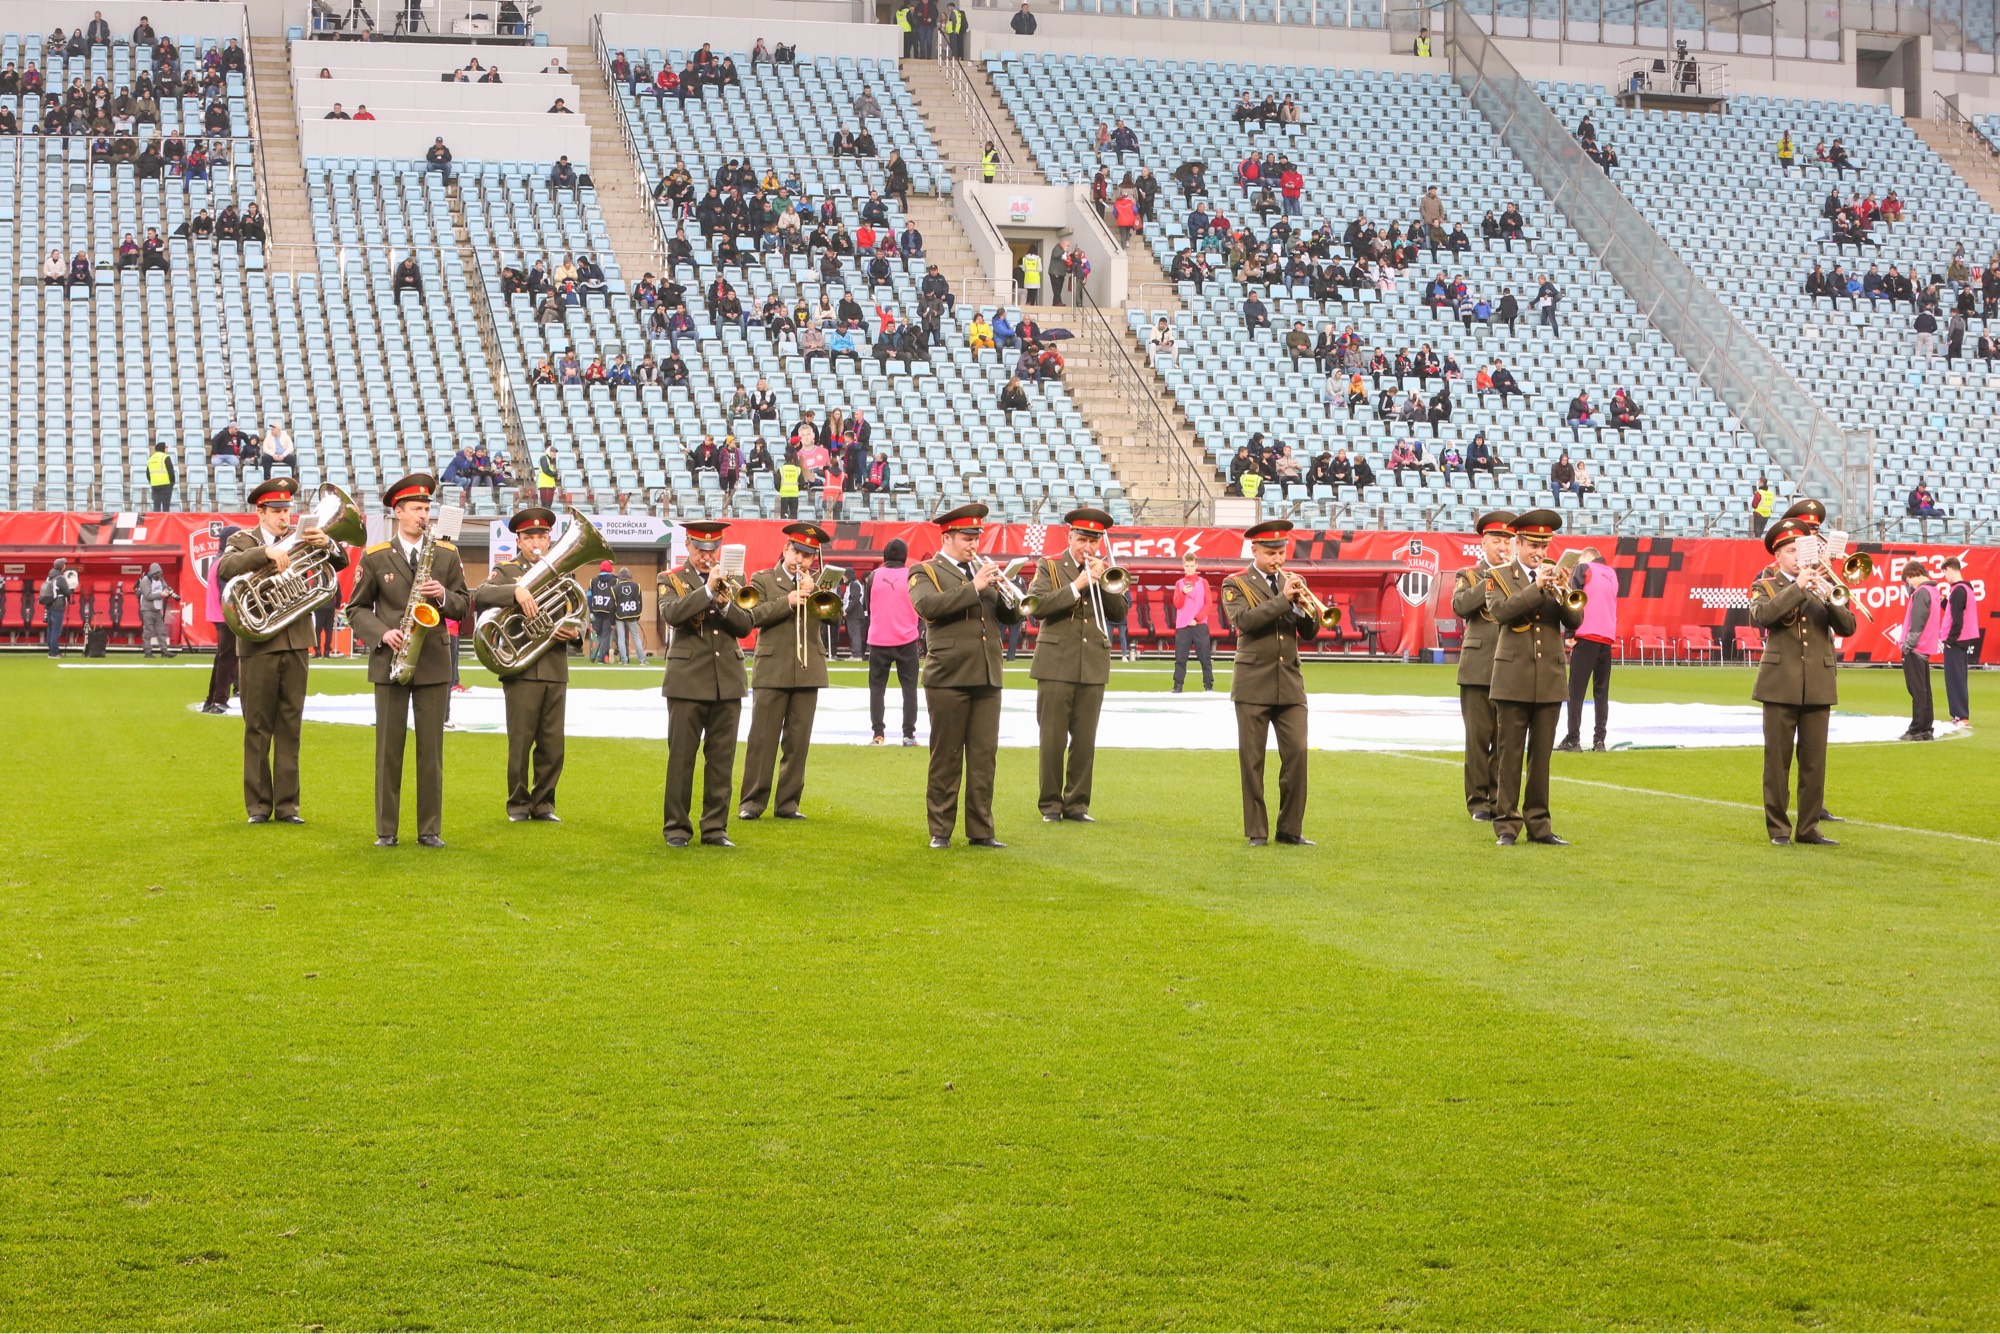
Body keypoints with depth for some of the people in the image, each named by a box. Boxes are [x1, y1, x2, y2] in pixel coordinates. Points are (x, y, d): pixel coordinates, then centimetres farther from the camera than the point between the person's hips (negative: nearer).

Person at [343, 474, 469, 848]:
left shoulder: (447, 555, 7)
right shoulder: (375, 557, 2)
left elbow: (464, 606, 9)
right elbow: (357, 608, 5)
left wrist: (444, 596, -13)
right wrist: (383, 634, -12)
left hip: (434, 662, 1)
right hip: (389, 662, -1)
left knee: (431, 749, 2)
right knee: (388, 747, 1)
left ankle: (430, 829, 7)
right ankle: (386, 830, 6)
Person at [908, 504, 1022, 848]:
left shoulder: (983, 571, 18)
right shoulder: (925, 572, 1)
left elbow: (1009, 617, 14)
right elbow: (928, 606, -20)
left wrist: (1010, 598, -9)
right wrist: (974, 587, -22)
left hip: (987, 678, 5)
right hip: (949, 678, -5)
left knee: (984, 756, 4)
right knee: (946, 758, 1)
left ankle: (980, 830, 8)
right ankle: (940, 830, 7)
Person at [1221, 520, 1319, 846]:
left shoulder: (1293, 582, 12)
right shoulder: (1236, 585, 2)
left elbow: (1309, 633, 7)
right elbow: (1243, 620, -17)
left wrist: (1303, 607, -12)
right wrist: (1282, 598, -20)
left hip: (1290, 684, 3)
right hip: (1253, 684, -3)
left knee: (1296, 753, -4)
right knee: (1251, 759, 0)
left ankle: (1291, 829, 4)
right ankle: (1256, 830, 6)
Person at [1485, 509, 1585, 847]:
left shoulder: (1556, 576, 11)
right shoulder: (1498, 576, 3)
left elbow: (1575, 621, 1)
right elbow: (1500, 611, -16)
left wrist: (1561, 595, -17)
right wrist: (1536, 587, -20)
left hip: (1550, 679, 3)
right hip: (1513, 678, -3)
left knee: (1541, 756, 6)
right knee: (1508, 755, -1)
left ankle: (1538, 825, 11)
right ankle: (1506, 826, 3)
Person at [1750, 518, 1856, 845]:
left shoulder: (1822, 586, 14)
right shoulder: (1765, 586, 6)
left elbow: (1847, 627, 2)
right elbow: (1760, 616, -17)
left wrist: (1829, 598, -15)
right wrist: (1797, 588, -18)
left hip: (1819, 685, 3)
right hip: (1781, 684, -3)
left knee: (1814, 761, 3)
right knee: (1778, 759, 0)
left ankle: (1809, 827, 10)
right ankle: (1779, 827, 7)